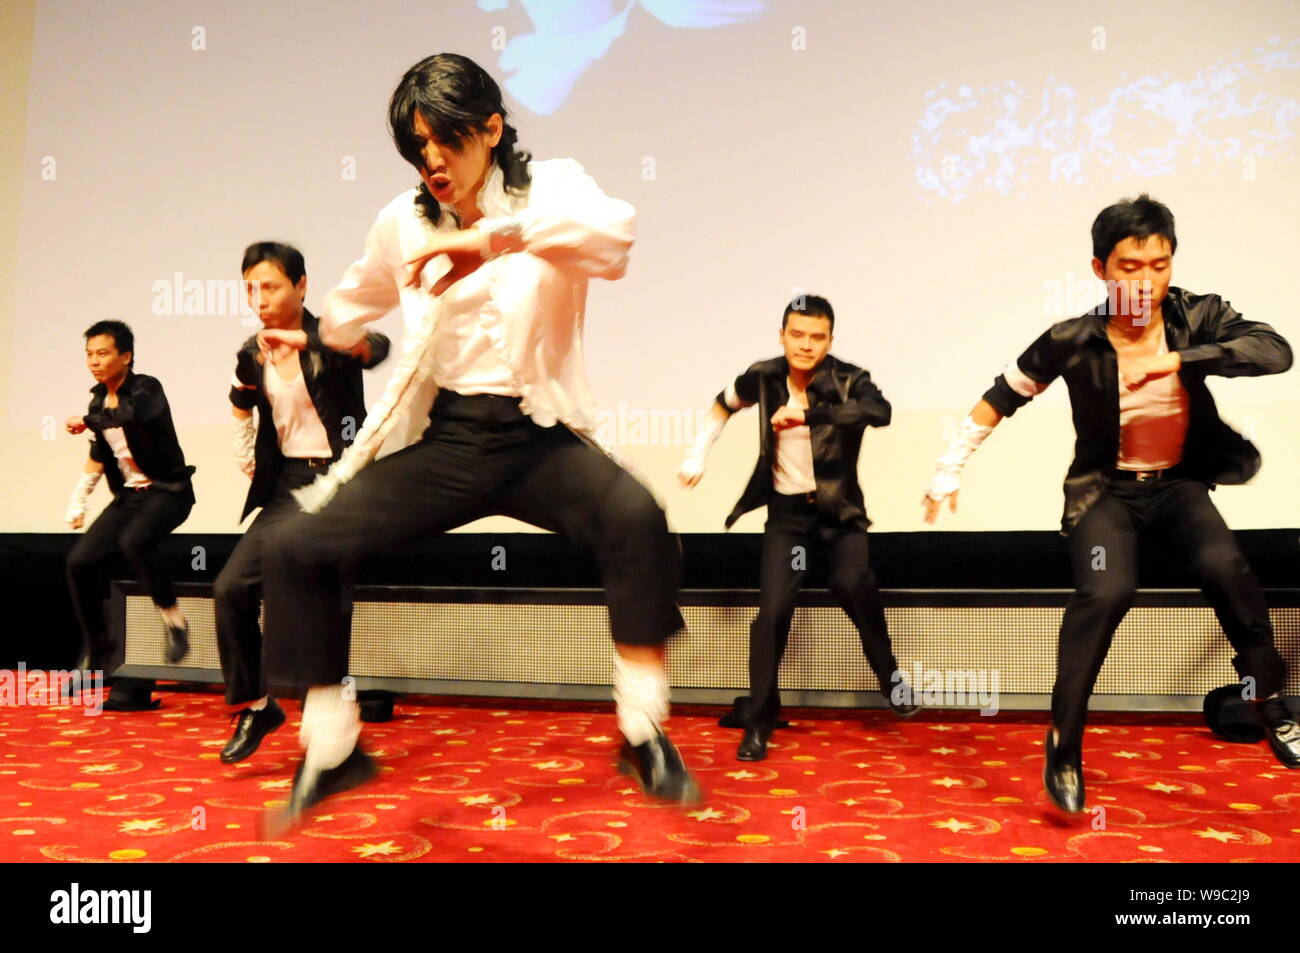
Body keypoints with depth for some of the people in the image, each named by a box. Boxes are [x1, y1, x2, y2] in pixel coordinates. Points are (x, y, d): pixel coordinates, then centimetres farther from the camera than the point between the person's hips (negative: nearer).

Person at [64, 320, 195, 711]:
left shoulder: (146, 388, -11)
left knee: (134, 541, -35)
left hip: (168, 490, -7)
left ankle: (173, 618, -15)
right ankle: (96, 649, 14)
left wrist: (86, 421, -24)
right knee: (80, 561, -3)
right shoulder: (99, 400, 9)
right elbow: (99, 455, 20)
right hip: (129, 495, 7)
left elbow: (131, 413, -36)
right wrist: (77, 503, 15)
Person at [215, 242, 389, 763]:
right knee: (231, 587, -4)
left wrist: (305, 339, -41)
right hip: (288, 486, 6)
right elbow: (240, 410, 24)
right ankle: (254, 706, 14)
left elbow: (375, 347, -30)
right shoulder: (253, 354, 9)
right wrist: (246, 461, 7)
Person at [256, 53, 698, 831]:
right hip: (446, 440, 4)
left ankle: (645, 738, -14)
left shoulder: (551, 190, -1)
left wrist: (496, 239, -35)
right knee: (297, 550, -9)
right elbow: (356, 302, 32)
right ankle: (332, 752, 11)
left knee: (636, 518, -33)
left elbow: (615, 231, -27)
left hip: (539, 437, -3)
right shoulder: (403, 223, 10)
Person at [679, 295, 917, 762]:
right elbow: (726, 404, 15)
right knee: (772, 611, -6)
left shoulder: (848, 380, -16)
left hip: (838, 506, -2)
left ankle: (888, 675, -1)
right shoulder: (764, 377, -7)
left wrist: (807, 414, -42)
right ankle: (758, 720, 10)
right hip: (787, 511, 2)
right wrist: (697, 453, 11)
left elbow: (880, 412, -38)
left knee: (852, 583, -28)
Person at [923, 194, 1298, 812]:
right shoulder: (1072, 341, -14)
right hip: (1106, 488, -2)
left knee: (1223, 566, -28)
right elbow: (998, 401, -5)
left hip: (1179, 483, 2)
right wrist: (948, 471, -4)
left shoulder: (1197, 317, -11)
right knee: (1106, 590, -28)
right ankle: (1063, 744, -12)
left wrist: (1178, 360, -36)